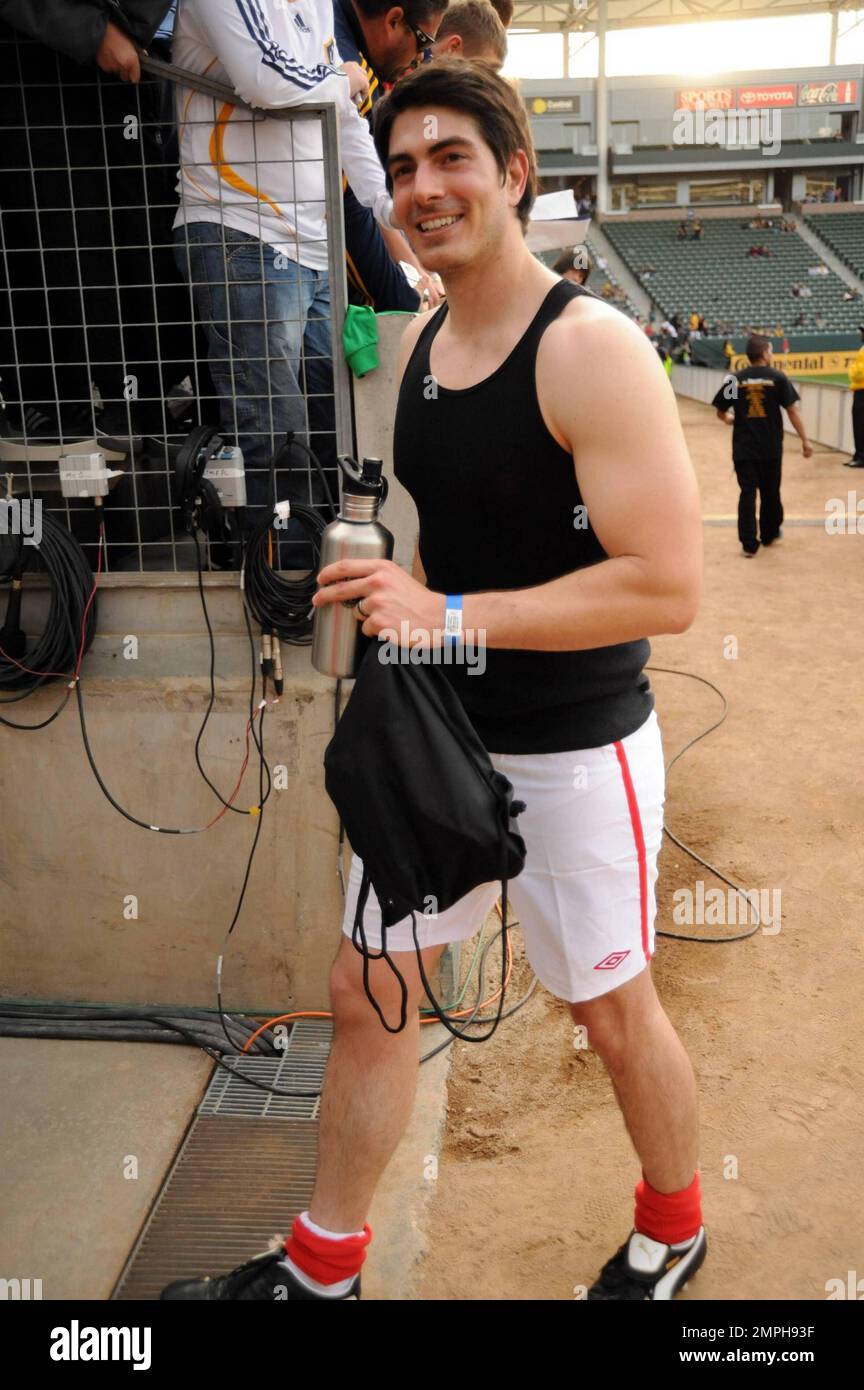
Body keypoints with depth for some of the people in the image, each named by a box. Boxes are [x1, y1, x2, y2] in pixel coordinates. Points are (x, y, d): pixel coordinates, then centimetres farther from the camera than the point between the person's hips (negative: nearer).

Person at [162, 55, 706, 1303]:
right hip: (437, 735, 7)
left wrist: (450, 617, -27)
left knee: (614, 1015, 13)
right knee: (365, 993, 12)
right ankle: (322, 1266, 33)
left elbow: (667, 589, -25)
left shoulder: (590, 348, -18)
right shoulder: (420, 343, 6)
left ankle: (673, 1230, 43)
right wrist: (396, 591, 4)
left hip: (573, 756, -7)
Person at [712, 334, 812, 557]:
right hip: (771, 447, 0)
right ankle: (769, 534, 34)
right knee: (770, 492, 16)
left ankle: (749, 543, -2)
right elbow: (792, 411, -7)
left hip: (743, 448, 1)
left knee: (747, 493, 4)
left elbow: (720, 413, 7)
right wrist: (805, 440, -2)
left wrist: (729, 420, 31)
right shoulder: (777, 378, -5)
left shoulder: (734, 379, 0)